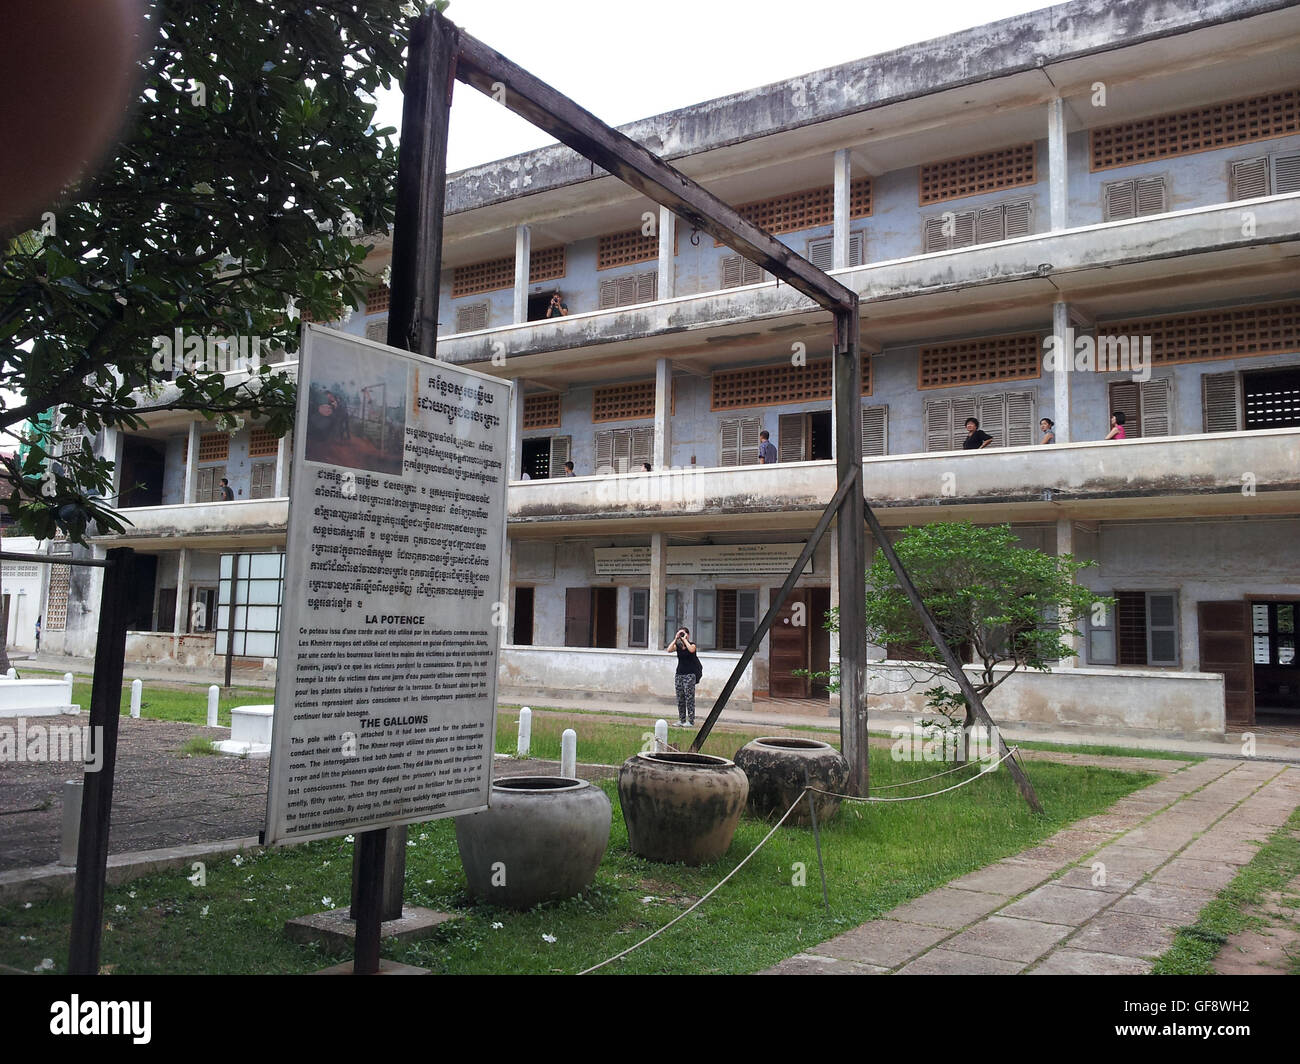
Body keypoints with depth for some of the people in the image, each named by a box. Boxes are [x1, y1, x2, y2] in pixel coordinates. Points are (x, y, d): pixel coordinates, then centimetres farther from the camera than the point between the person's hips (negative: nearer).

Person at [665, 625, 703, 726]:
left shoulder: (692, 644, -2)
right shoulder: (677, 646, 8)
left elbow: (691, 650, -26)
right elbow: (669, 650, -10)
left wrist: (684, 639, -17)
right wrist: (676, 638, -10)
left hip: (690, 674, -5)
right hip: (679, 674, 5)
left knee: (689, 697, -8)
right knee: (680, 698, 6)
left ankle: (690, 720, -5)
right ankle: (681, 720, 12)